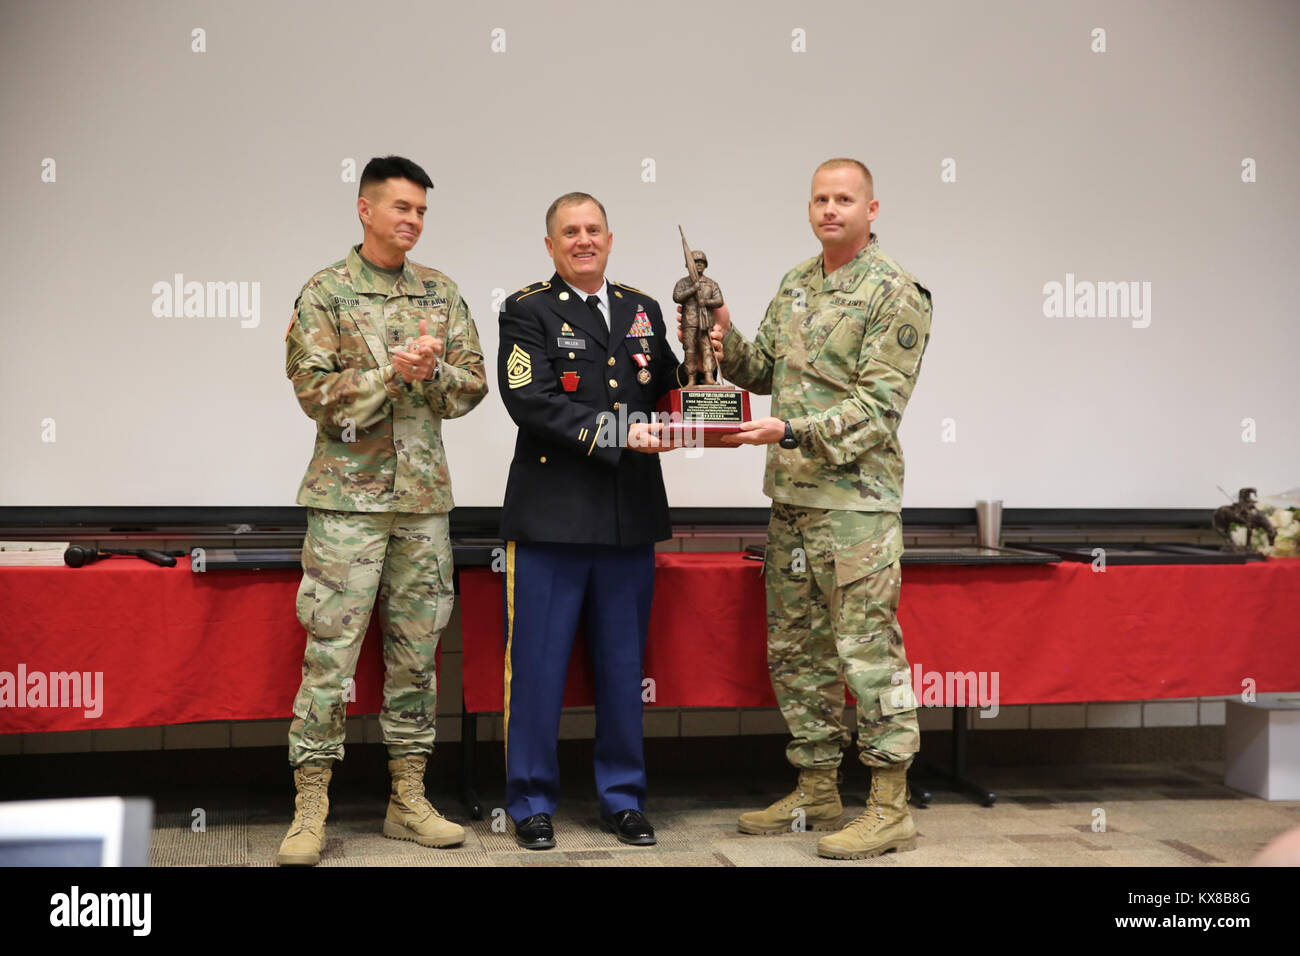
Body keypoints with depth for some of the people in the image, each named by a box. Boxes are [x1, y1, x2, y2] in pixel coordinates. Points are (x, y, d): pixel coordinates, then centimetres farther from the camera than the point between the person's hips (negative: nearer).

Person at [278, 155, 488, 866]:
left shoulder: (441, 293, 12)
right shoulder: (325, 293, 0)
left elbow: (472, 386, 7)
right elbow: (316, 392, -9)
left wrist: (433, 369, -12)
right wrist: (394, 371, -18)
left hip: (424, 496, 4)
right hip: (348, 494, -4)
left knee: (416, 648, 8)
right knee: (331, 648, -5)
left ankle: (408, 800, 18)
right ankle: (310, 808, 3)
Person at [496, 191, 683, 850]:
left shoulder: (642, 310, 15)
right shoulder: (527, 312, 0)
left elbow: (669, 397, 14)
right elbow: (531, 402, -13)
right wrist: (618, 434, -19)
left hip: (630, 518, 4)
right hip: (552, 516, -4)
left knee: (623, 666, 11)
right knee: (538, 665, 1)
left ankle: (623, 799, 23)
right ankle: (532, 803, 14)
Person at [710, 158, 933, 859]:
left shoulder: (896, 294, -8)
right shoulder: (794, 285, 15)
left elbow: (878, 405, -15)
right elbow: (766, 371, 20)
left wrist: (792, 430, -24)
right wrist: (727, 345, 0)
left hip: (856, 499, -8)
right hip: (790, 495, 8)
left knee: (867, 650, -6)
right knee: (794, 650, 13)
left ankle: (889, 808, 3)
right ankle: (816, 791, 24)